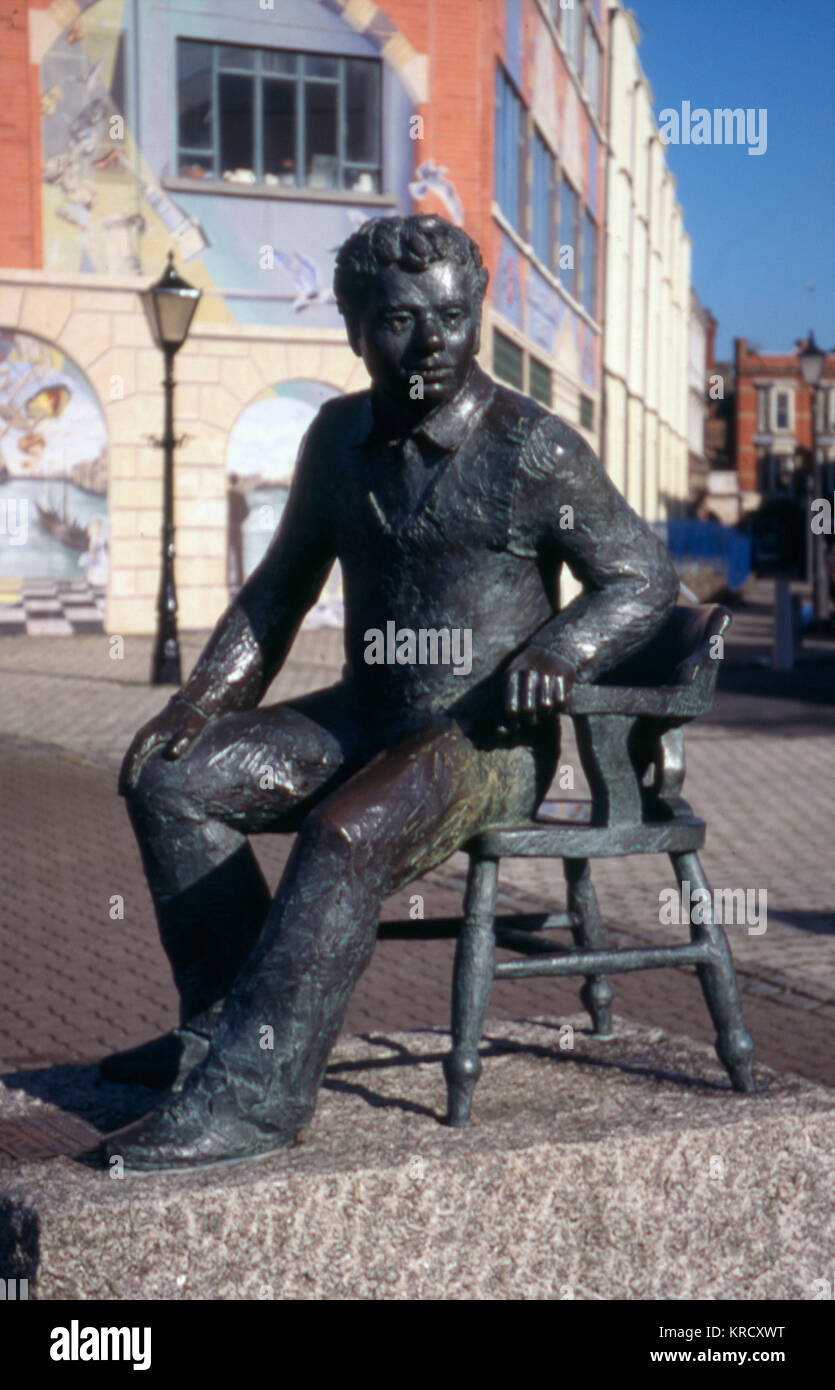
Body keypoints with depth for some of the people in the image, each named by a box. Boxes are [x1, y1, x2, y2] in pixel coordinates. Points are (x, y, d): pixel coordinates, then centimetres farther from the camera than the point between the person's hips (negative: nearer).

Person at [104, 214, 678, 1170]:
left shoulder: (532, 449, -11)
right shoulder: (341, 436, 8)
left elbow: (645, 579, -6)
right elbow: (279, 589, 17)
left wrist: (556, 652, -26)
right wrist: (198, 704, 6)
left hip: (488, 740, -7)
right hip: (365, 719, 7)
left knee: (344, 836, -33)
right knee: (173, 779, -9)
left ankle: (253, 1093, -25)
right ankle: (224, 1024, -6)